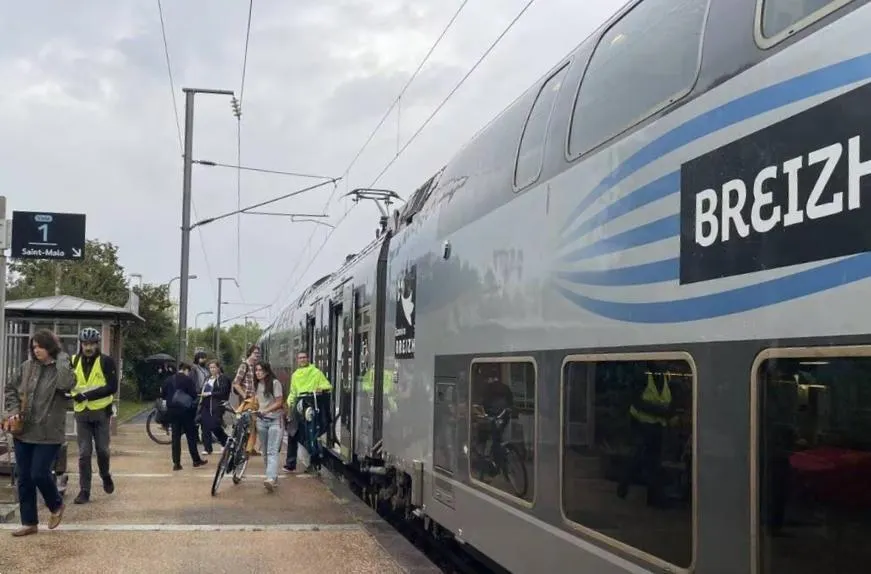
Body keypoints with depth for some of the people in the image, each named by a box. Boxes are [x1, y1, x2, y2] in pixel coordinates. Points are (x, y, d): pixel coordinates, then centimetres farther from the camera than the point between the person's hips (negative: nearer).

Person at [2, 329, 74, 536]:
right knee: (24, 478, 8)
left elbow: (66, 384, -31)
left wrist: (61, 358, -19)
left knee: (40, 474, -7)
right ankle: (29, 522, 19)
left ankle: (56, 506, 22)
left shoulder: (62, 369, -8)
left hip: (47, 434, -5)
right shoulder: (27, 366, 5)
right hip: (22, 432, 5)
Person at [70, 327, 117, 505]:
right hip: (81, 413, 2)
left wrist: (87, 395, -22)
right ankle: (84, 490, 8)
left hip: (101, 412, -2)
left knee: (102, 449, 5)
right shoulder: (74, 361, 2)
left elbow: (112, 387, -14)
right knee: (84, 453, 2)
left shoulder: (106, 361, -7)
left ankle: (105, 476, 34)